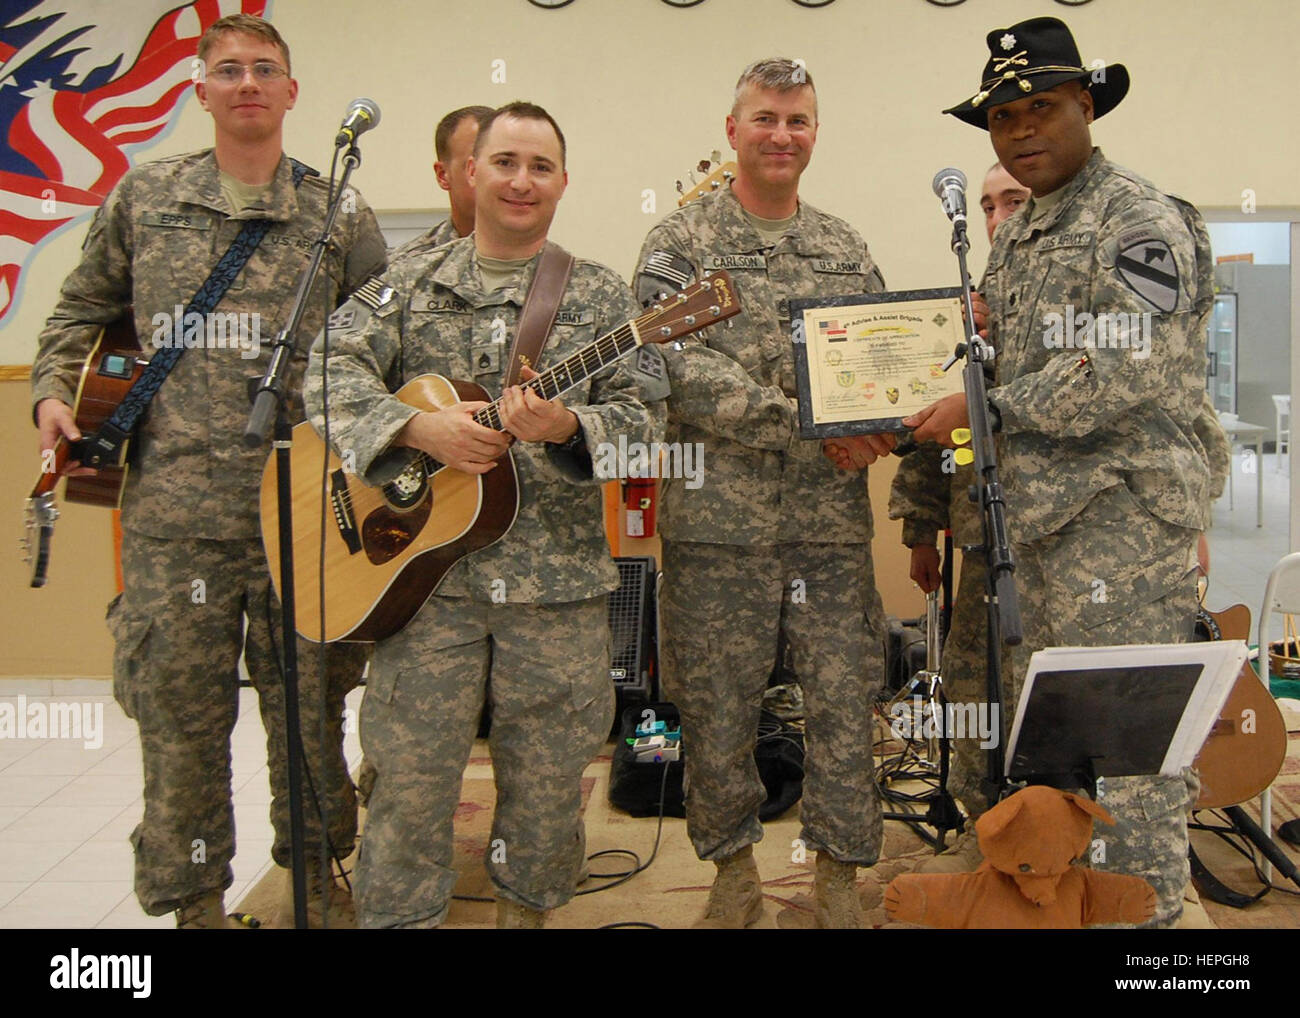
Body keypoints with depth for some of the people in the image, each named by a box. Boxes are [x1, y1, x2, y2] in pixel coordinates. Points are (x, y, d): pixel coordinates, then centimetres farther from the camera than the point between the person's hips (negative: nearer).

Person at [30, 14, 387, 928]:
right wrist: (54, 391, 5)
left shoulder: (339, 217, 6)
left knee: (307, 706, 8)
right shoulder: (144, 196, 11)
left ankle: (314, 878, 30)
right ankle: (193, 900, 23)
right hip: (172, 504, 1)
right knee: (178, 708, 6)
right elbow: (84, 310, 20)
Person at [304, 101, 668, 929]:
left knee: (546, 776, 8)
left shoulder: (602, 296, 7)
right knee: (411, 773, 3)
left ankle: (526, 907, 30)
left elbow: (645, 411, 0)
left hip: (558, 574, 0)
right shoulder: (413, 285, 10)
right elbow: (333, 373, 1)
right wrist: (419, 429, -15)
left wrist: (567, 427, -20)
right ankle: (398, 915, 22)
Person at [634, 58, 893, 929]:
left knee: (846, 701, 6)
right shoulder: (680, 243, 1)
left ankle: (840, 875, 25)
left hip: (833, 521, 3)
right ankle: (734, 872, 27)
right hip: (718, 519, -2)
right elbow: (684, 372, -12)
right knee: (717, 709, 7)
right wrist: (811, 423, -18)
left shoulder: (847, 248, 13)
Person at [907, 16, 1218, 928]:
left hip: (1125, 511, -9)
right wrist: (899, 418, 4)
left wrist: (984, 408, -16)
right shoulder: (1017, 238, 17)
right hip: (1048, 513, 9)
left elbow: (1126, 376, -21)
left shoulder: (1139, 222, -11)